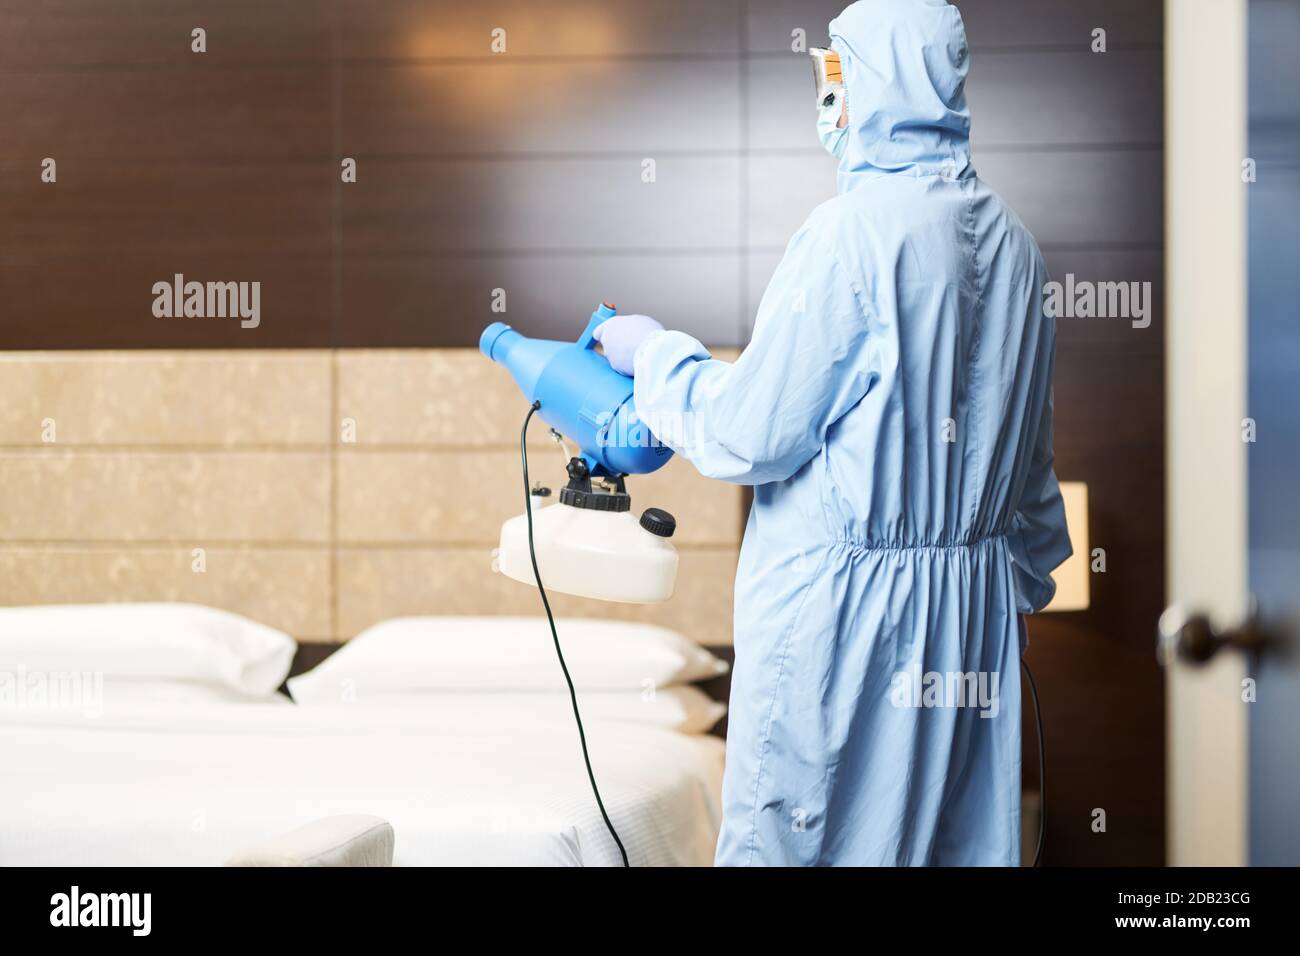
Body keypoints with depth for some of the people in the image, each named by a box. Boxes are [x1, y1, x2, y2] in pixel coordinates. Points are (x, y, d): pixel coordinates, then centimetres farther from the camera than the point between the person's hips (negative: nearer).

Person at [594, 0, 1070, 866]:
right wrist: (1026, 582, 27)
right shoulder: (1013, 241, 8)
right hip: (975, 599, 8)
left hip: (843, 598, -8)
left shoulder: (853, 232, -15)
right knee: (965, 837, 12)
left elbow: (752, 435, -13)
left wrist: (655, 355, 3)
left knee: (789, 834, 1)